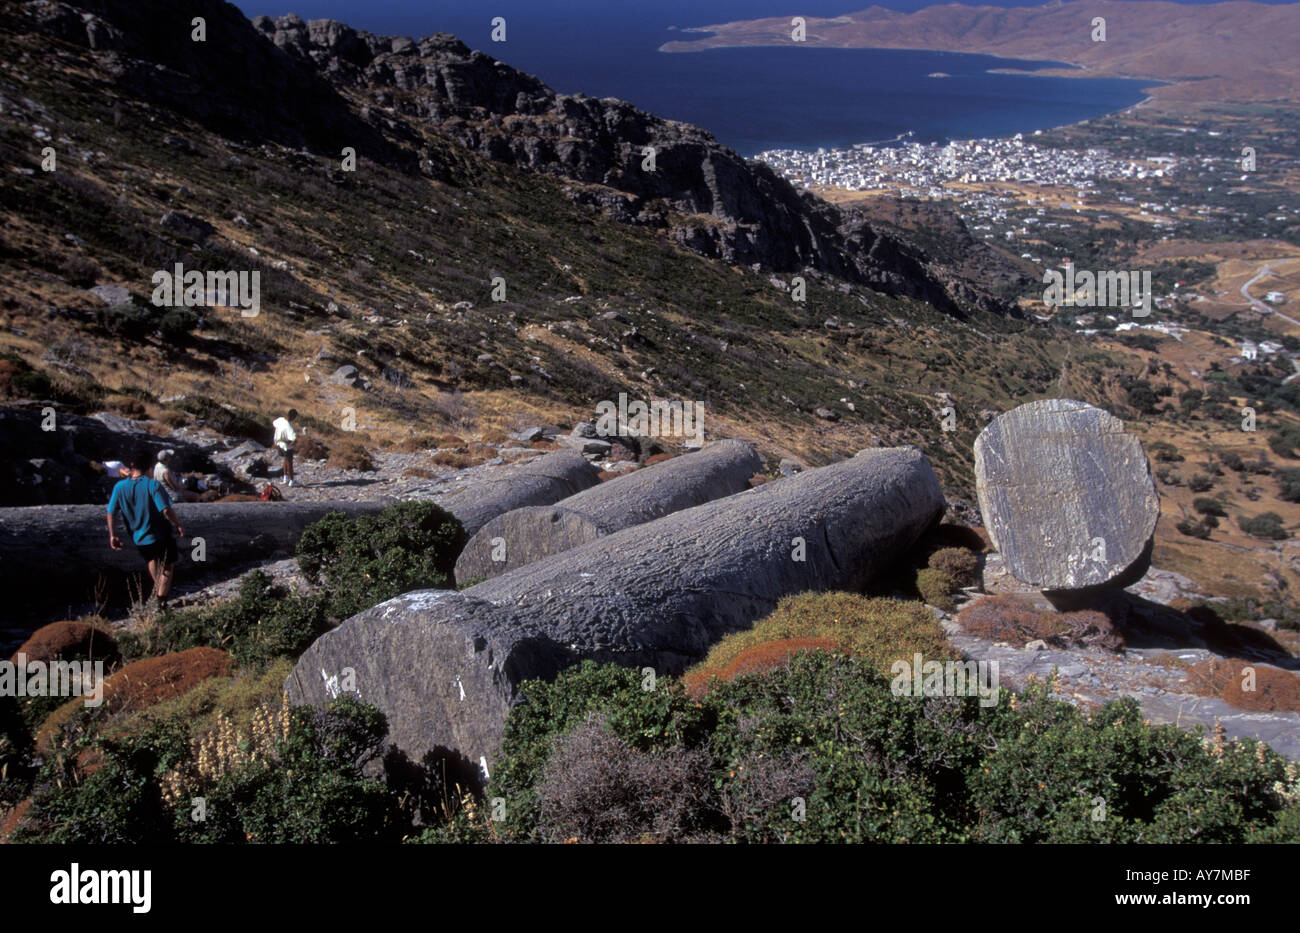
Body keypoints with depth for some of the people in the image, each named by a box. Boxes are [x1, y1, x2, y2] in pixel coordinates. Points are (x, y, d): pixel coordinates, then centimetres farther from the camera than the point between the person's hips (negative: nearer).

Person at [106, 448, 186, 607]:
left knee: (151, 560, 32)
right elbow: (166, 510, -26)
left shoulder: (120, 487, -9)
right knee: (168, 565, 15)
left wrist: (112, 535, 5)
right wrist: (178, 525, -10)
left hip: (138, 539, 4)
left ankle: (158, 587, 47)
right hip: (160, 536, -4)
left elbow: (110, 514, -5)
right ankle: (161, 596, 10)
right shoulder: (153, 485, -21)